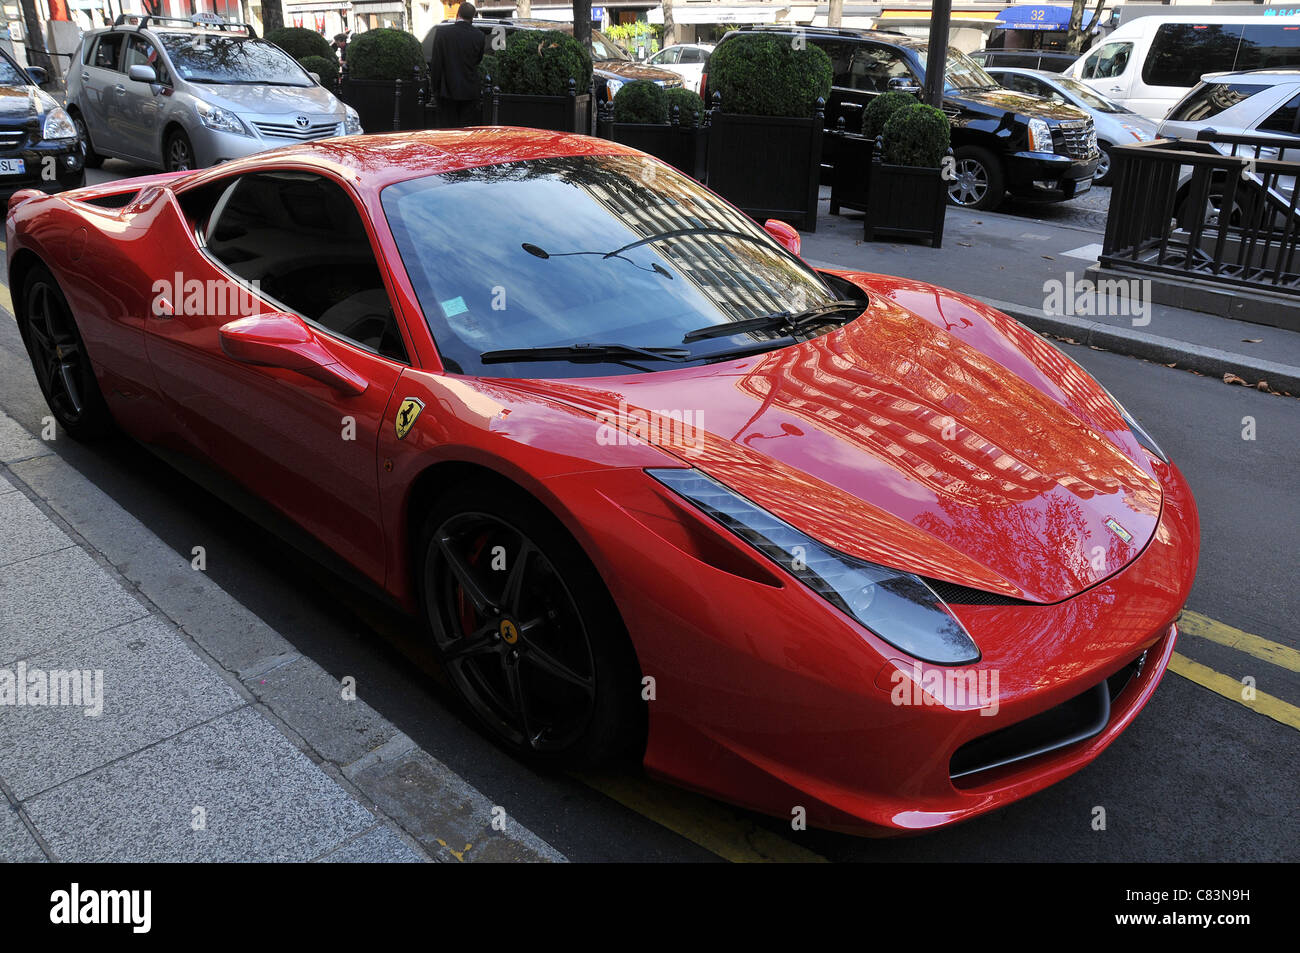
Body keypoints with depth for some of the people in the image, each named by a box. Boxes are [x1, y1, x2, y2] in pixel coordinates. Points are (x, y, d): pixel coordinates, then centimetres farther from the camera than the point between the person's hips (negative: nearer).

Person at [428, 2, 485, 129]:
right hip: (470, 91, 1)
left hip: (447, 90, -1)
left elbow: (435, 62, -5)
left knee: (447, 129, 5)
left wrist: (435, 86, 3)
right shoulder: (479, 35, -4)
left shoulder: (442, 32, -8)